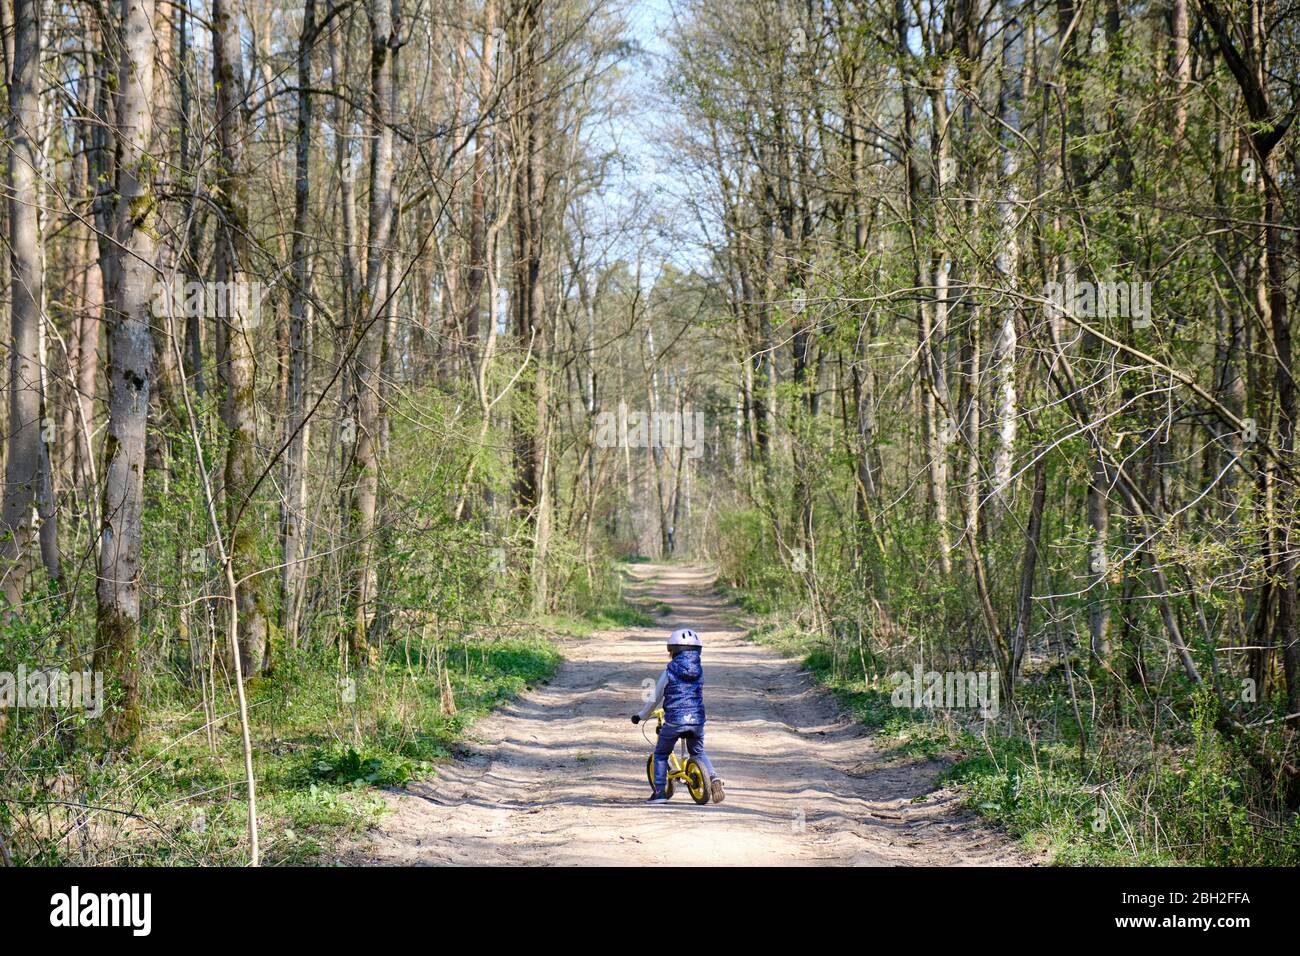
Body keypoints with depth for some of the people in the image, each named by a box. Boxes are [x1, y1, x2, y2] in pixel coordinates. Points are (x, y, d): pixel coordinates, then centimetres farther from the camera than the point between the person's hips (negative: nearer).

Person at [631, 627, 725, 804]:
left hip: (674, 720, -4)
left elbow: (655, 699, 1)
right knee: (698, 752, 25)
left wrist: (641, 716, 16)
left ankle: (659, 791, 6)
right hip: (697, 719, 4)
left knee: (660, 754, 15)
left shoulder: (669, 671, -4)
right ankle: (713, 777, 1)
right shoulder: (699, 670, 8)